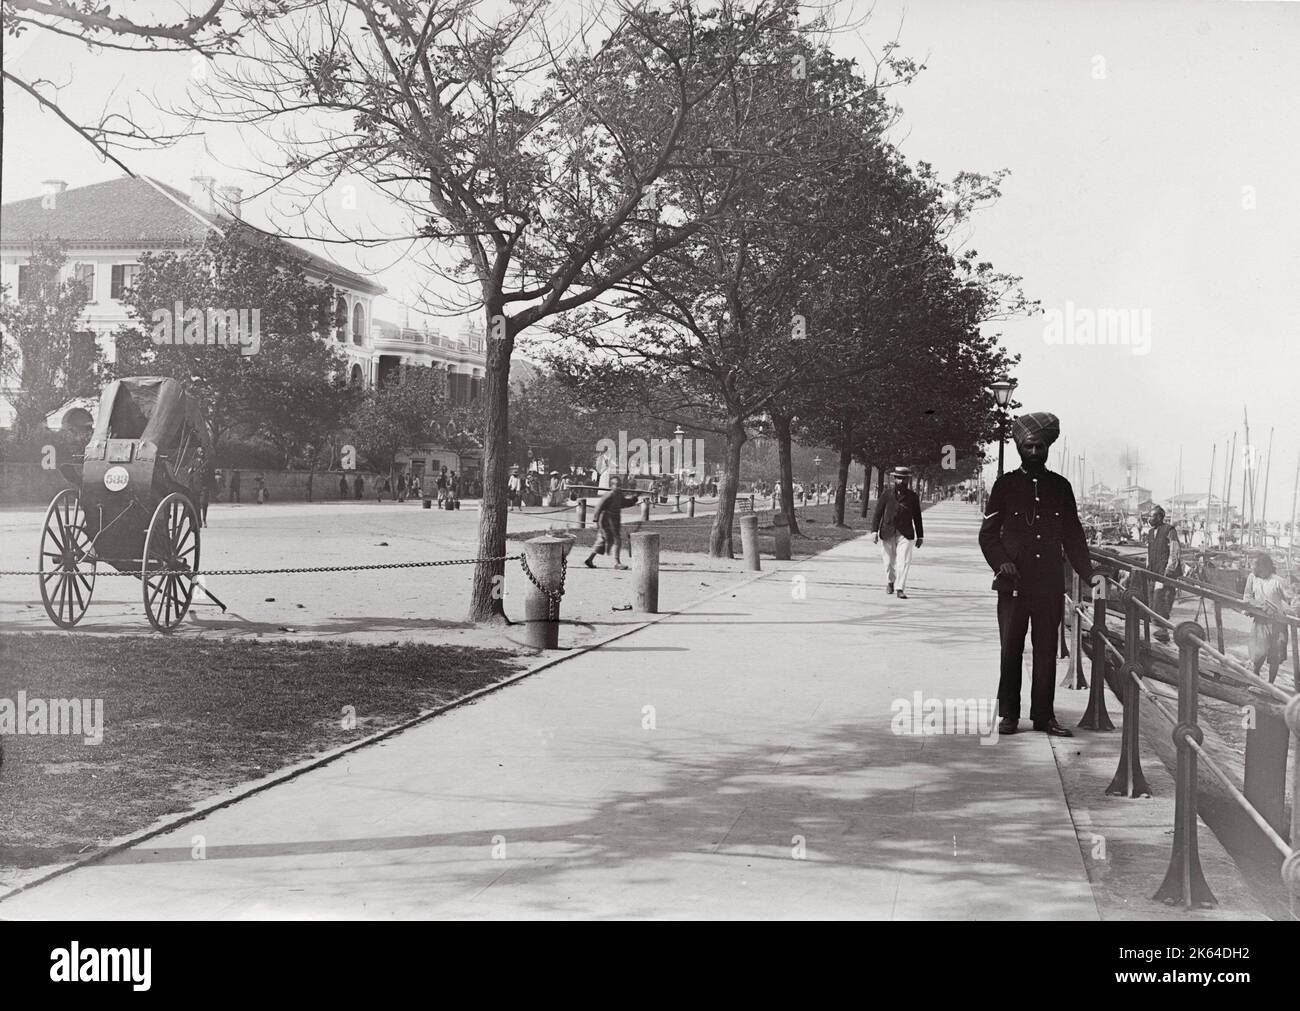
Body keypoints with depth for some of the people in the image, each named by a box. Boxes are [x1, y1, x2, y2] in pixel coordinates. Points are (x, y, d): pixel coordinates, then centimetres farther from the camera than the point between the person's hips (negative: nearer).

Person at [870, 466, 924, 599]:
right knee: (889, 561, 10)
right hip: (887, 533, 1)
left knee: (904, 562, -12)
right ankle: (889, 582, 36)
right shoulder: (887, 494, 3)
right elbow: (877, 513, 2)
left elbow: (917, 517, 10)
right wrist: (874, 531, -7)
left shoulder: (912, 496, 4)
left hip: (905, 534, -1)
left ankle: (901, 589, -10)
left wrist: (920, 536, 11)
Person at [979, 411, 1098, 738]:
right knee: (1011, 651, 0)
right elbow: (988, 533, 3)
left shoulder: (1060, 487, 12)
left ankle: (1044, 714, 10)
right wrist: (1001, 563, -14)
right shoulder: (1006, 485, 5)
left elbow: (1073, 536, 14)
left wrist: (1088, 573, 3)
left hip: (1050, 585, 2)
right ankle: (1008, 714, 8)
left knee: (1047, 651, 3)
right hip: (1014, 585, -2)